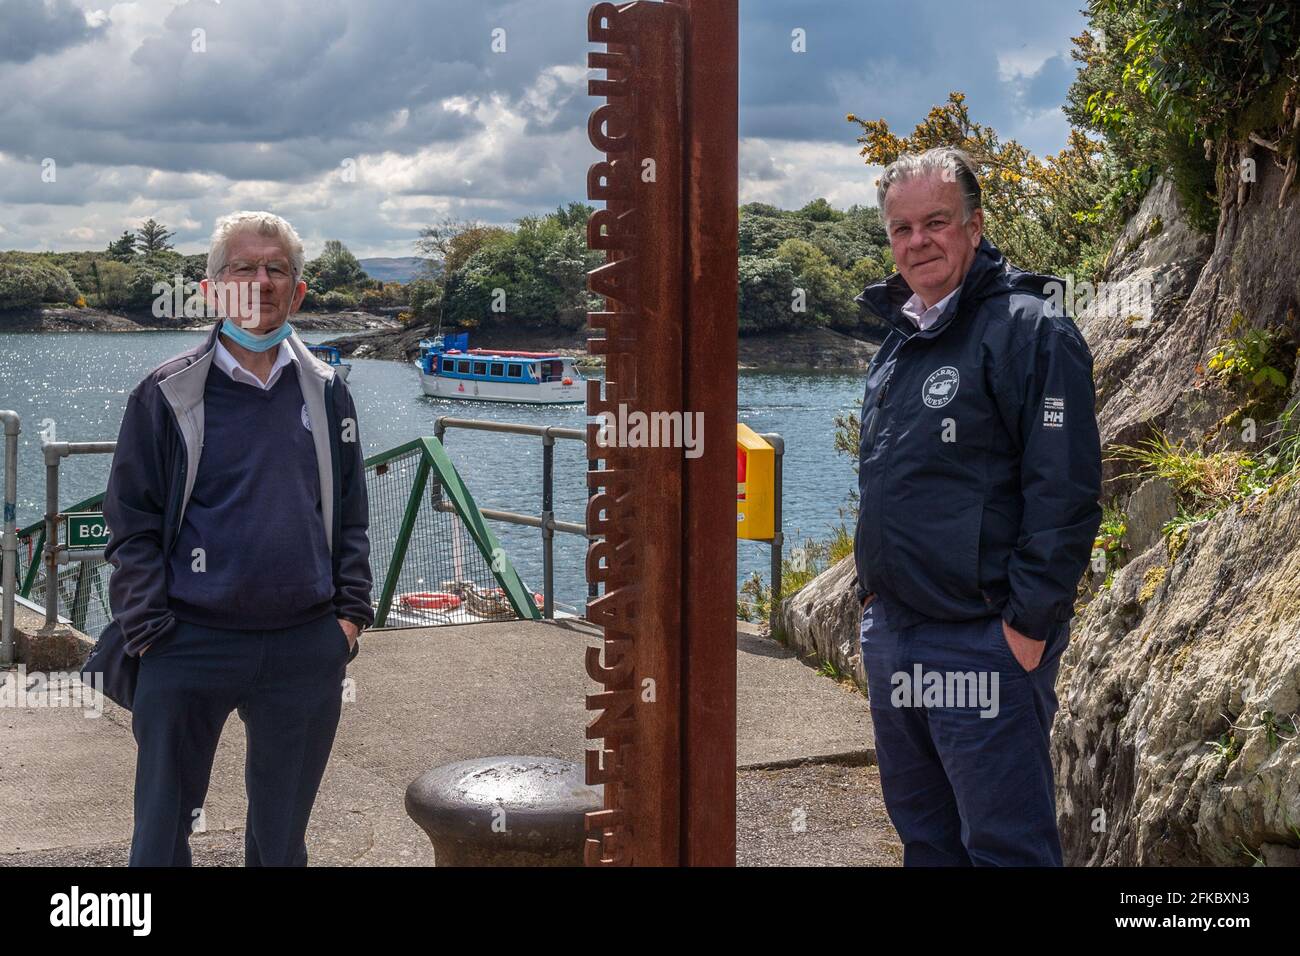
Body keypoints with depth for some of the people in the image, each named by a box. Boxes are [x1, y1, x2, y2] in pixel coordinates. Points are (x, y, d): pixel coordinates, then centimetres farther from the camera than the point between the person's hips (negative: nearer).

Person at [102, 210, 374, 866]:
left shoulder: (325, 393, 8)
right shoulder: (166, 395, -2)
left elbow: (350, 517, 14)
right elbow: (131, 523, -2)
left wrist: (351, 610, 4)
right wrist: (152, 630, -10)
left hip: (308, 651, 3)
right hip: (190, 649, -2)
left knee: (283, 834, 14)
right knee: (162, 831, 7)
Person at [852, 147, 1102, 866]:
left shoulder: (1028, 330, -12)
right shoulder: (897, 341, 14)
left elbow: (1065, 491, -18)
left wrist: (1031, 620, -20)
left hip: (984, 643, -8)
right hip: (891, 635, 9)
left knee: (1004, 846, -1)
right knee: (923, 838, 19)